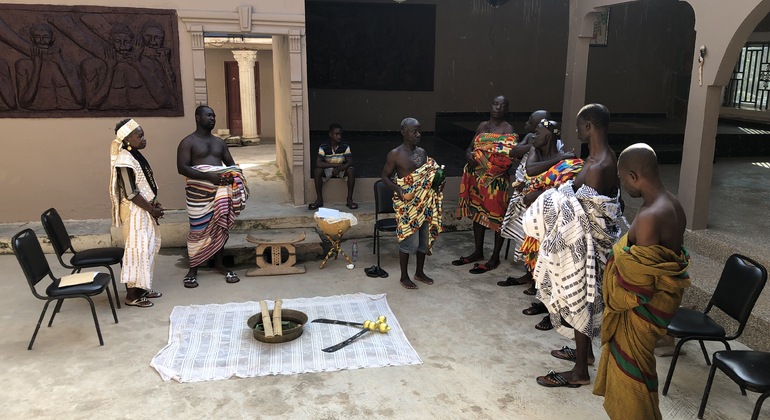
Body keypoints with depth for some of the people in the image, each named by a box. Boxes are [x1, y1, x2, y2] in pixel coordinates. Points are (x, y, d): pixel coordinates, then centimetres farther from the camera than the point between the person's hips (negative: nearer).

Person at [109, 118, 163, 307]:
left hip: (144, 210, 10)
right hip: (135, 212, -10)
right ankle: (132, 295, 4)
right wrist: (151, 209, -14)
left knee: (148, 247, 15)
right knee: (137, 249, -4)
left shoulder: (135, 156, 10)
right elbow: (131, 193, -21)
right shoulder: (124, 160, -19)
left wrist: (154, 203, 5)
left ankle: (142, 288, 27)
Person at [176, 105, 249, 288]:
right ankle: (193, 269, 11)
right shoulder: (188, 142, -2)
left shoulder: (219, 142, 16)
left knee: (220, 227, 10)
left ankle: (219, 264, 23)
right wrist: (207, 176, -25)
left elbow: (231, 164, 19)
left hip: (221, 190, 5)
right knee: (198, 230, -2)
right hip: (199, 192, -5)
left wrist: (232, 176, -6)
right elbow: (182, 168, -13)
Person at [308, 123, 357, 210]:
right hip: (327, 171, -1)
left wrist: (339, 169, -37)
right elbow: (318, 164, -27)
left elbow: (349, 162, -18)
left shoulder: (345, 146, -13)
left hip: (341, 170, 1)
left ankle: (349, 199, -21)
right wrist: (336, 164, -32)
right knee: (317, 171, -31)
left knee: (351, 170, -30)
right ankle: (319, 199, -19)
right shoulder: (323, 147, -17)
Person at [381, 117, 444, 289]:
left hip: (424, 202, 6)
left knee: (425, 238, 13)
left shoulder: (422, 152, 8)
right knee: (409, 240, -3)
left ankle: (420, 272, 31)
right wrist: (398, 189, -22)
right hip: (407, 204, -6)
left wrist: (437, 181, -4)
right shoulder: (395, 154, -10)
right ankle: (404, 276, 14)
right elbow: (385, 177, -5)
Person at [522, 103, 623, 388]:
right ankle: (585, 351, 41)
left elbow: (583, 217, -26)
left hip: (584, 245, -10)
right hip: (587, 242, 10)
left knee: (578, 301, 1)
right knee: (583, 298, 23)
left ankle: (580, 372, 14)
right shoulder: (605, 157, 5)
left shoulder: (598, 167, -27)